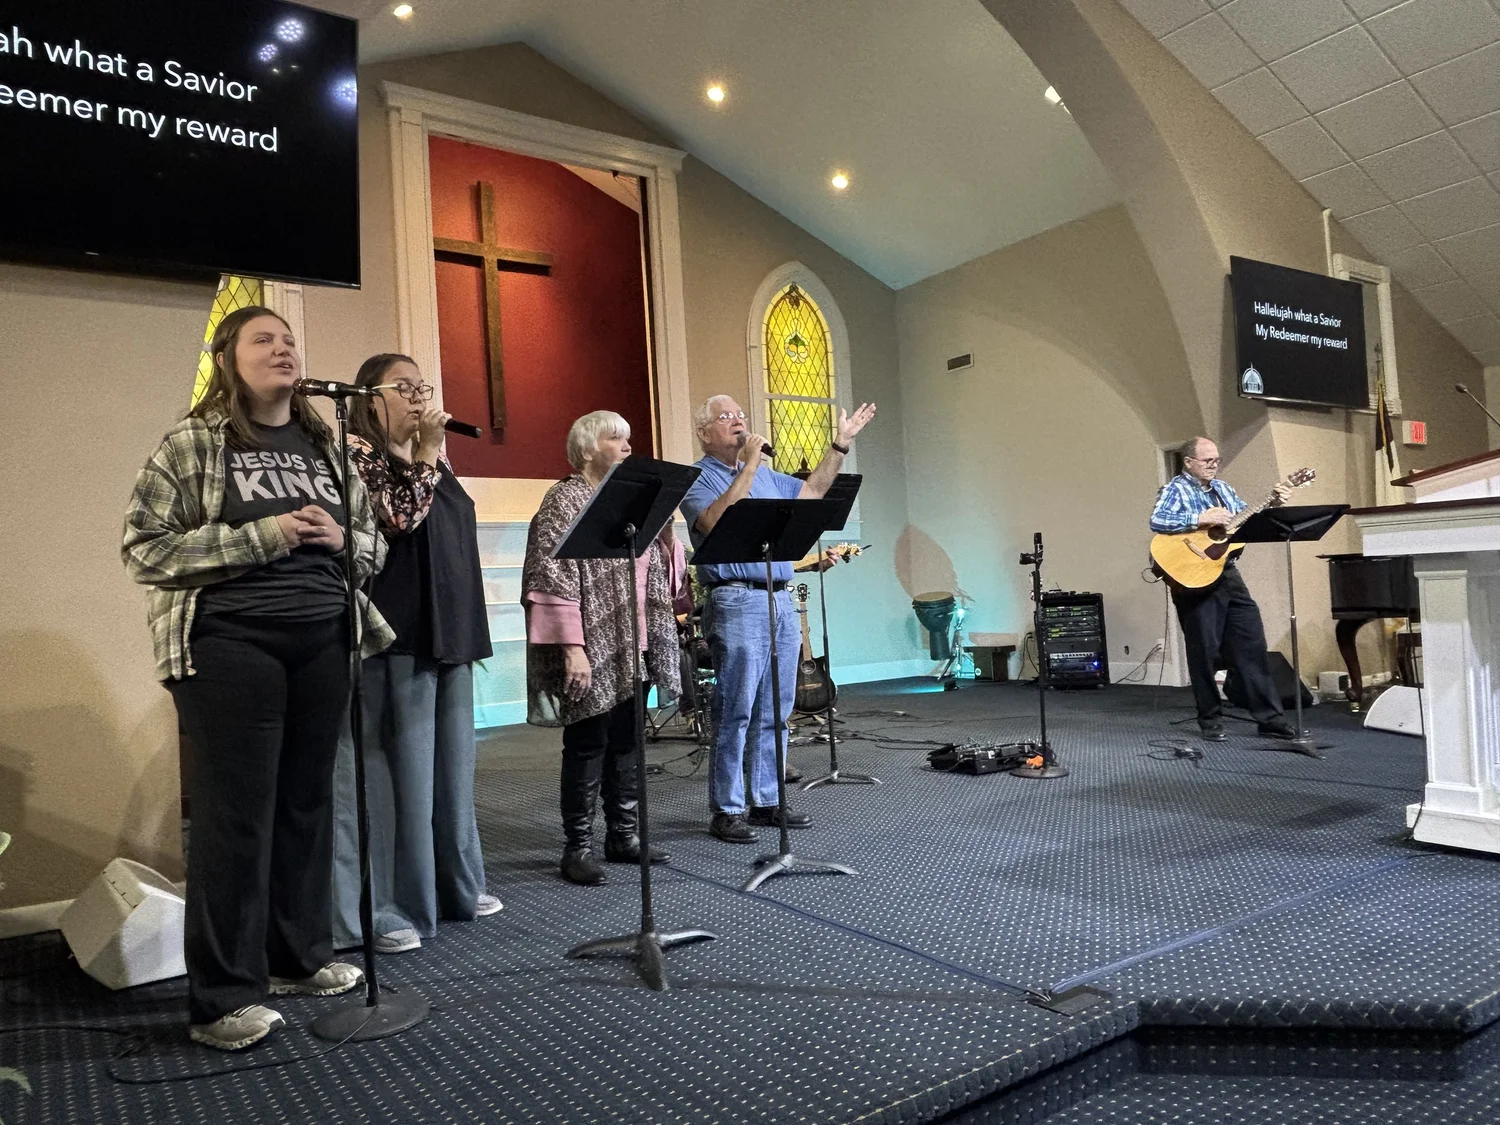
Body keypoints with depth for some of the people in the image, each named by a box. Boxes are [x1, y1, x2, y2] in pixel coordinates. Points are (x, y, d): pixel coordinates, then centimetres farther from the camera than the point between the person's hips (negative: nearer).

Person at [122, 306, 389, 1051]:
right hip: (229, 646, -5)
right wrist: (260, 536, -16)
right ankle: (221, 1000, 10)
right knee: (236, 815, -2)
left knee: (307, 802, 10)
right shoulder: (193, 443, -2)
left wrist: (341, 540, -7)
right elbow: (143, 548, -8)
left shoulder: (323, 447, 12)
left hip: (323, 642, 5)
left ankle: (299, 957, 27)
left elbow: (372, 547, 16)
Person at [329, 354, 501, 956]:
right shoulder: (358, 453, -4)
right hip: (400, 634, -8)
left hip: (449, 630, 8)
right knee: (399, 766, -4)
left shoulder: (434, 460, 18)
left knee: (453, 761, 14)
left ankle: (458, 886, 26)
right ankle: (385, 909, 6)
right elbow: (397, 520, -19)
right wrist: (427, 454, -12)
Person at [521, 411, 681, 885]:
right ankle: (578, 846, 9)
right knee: (588, 744, -1)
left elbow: (654, 572, 21)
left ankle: (624, 833, 22)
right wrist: (572, 647, -22)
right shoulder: (566, 500, -7)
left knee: (626, 742, 12)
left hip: (633, 646, 7)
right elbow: (555, 578, -15)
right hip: (593, 648, -7)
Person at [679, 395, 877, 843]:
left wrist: (841, 444, 25)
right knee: (734, 712, -5)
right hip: (736, 602, -7)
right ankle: (728, 809, 4)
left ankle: (765, 800, 20)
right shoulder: (696, 480, -2)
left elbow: (811, 491, 29)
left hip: (780, 600, 7)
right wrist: (749, 465, -17)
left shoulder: (765, 473, 21)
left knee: (773, 712, 10)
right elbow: (717, 521, -20)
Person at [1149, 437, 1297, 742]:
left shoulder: (1222, 488, 16)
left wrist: (1272, 505, 6)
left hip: (1228, 575, 7)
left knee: (1253, 645, 7)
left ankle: (1270, 717, 14)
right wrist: (1201, 519, -26)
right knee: (1204, 652, 1)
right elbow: (1157, 521, -25)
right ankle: (1210, 720, 14)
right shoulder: (1176, 490, -7)